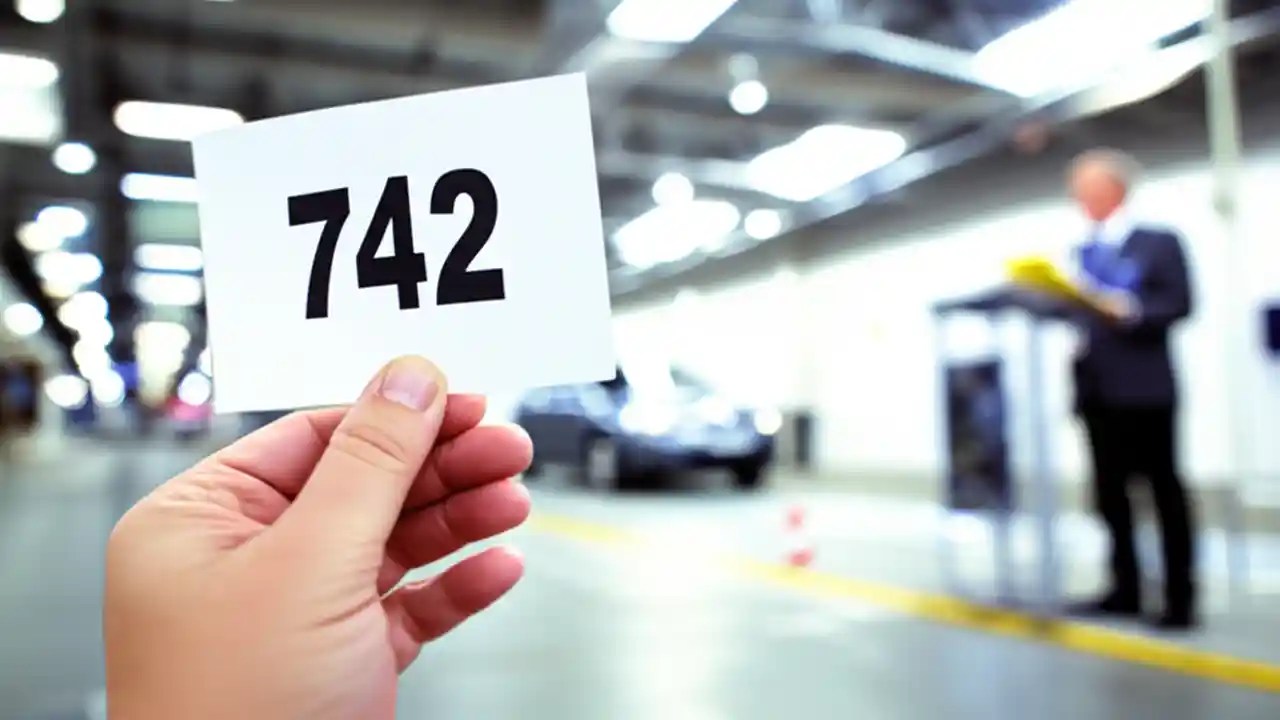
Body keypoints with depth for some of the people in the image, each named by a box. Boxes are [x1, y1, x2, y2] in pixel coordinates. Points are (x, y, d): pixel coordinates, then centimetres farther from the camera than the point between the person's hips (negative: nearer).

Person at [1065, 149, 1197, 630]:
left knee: (1165, 490, 0)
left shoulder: (1161, 242, 0)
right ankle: (1125, 589, 20)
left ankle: (1180, 599, 7)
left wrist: (1129, 310, -24)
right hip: (1098, 389, 6)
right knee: (1110, 493, 9)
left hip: (1145, 387, -6)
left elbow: (1180, 303, -10)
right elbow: (1080, 308, 11)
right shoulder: (1084, 252, 16)